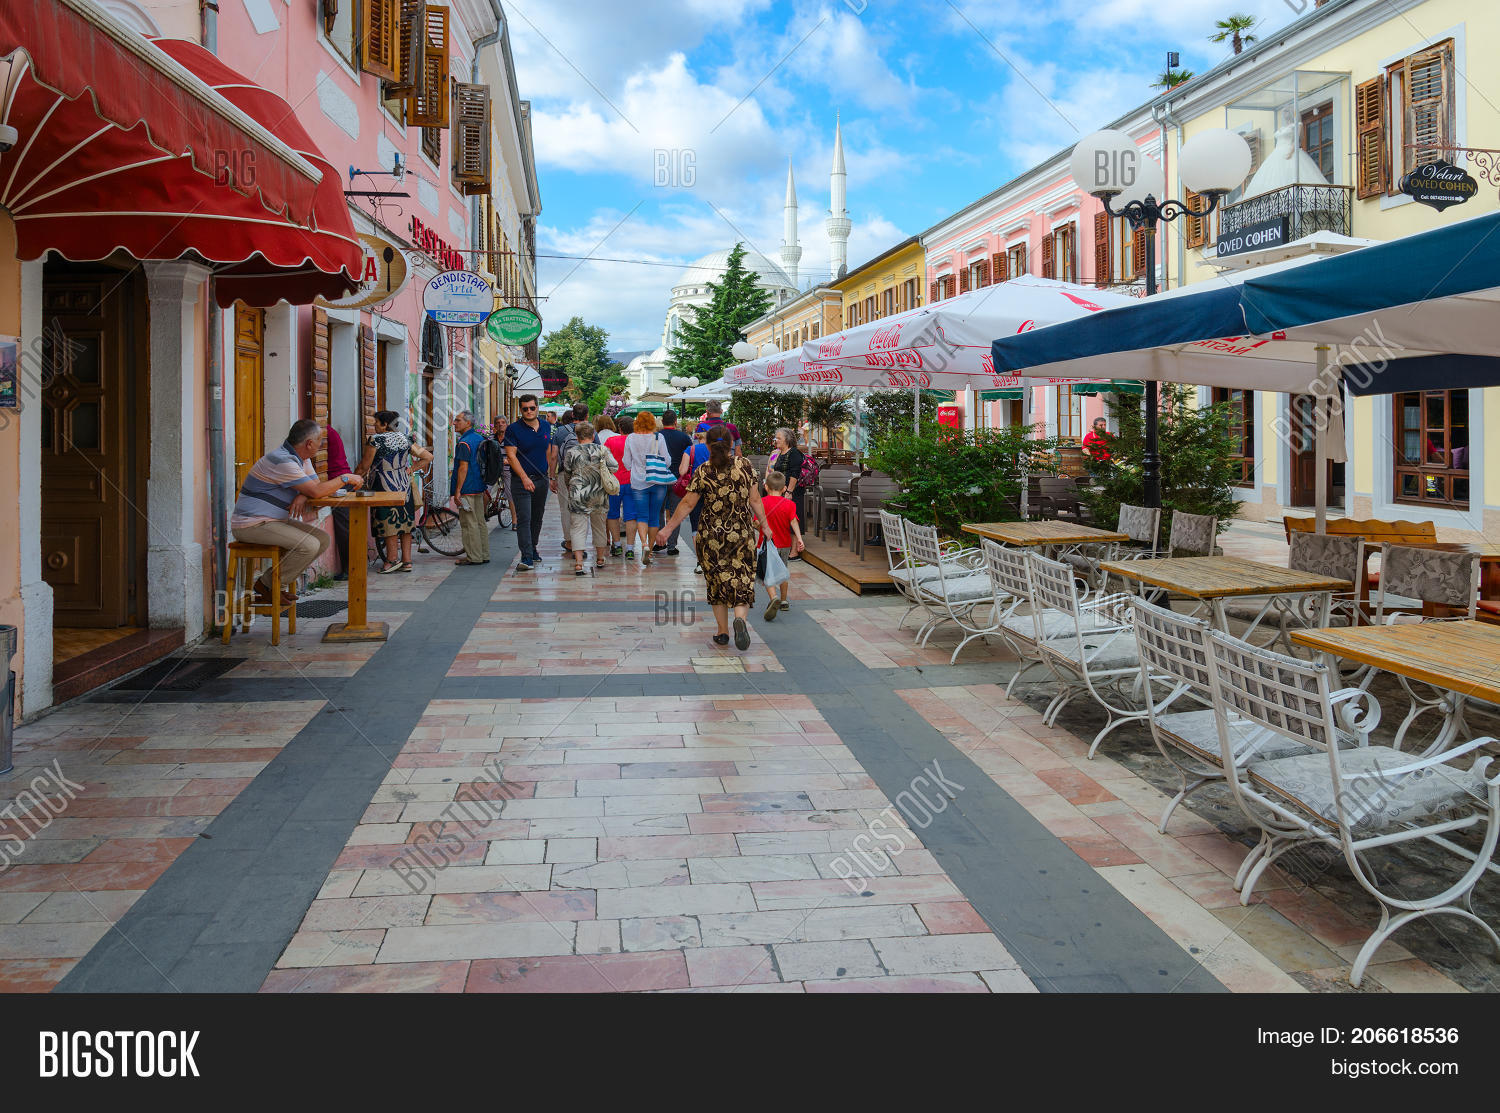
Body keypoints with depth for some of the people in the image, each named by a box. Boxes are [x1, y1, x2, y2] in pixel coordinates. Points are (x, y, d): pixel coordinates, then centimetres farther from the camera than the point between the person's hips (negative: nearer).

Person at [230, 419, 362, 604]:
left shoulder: (302, 459, 11)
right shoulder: (281, 461, -22)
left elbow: (317, 485, 9)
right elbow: (316, 491, -25)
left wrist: (303, 496, -14)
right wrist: (345, 478, -12)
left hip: (276, 521, 10)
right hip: (252, 524, -10)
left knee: (323, 540, 0)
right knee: (309, 545, -23)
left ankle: (280, 583, 4)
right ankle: (266, 585, -6)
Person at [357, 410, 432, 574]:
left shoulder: (376, 440, -10)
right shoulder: (405, 439, 7)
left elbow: (365, 466, -5)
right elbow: (428, 457, 8)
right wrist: (411, 470, 11)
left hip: (385, 487, -6)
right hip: (404, 485, 6)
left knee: (390, 523, 0)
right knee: (405, 523, 9)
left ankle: (392, 559, 3)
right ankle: (407, 561, 11)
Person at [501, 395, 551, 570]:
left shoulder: (546, 427, 9)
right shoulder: (513, 429, -7)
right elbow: (511, 455, -12)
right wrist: (524, 478, -21)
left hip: (541, 479, 5)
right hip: (521, 481, -5)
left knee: (537, 518, 13)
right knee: (524, 519, -10)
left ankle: (532, 550, 29)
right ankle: (526, 558, -14)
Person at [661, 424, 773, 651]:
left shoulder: (702, 473, -8)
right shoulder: (745, 466, -3)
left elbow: (687, 504, -6)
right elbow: (755, 500, 2)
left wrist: (668, 528, 4)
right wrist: (765, 524, 15)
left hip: (712, 536, -1)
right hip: (743, 534, 1)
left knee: (717, 581, 12)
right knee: (742, 580, 6)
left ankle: (723, 632, 16)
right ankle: (740, 618, -21)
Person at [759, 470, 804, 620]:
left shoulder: (762, 502, -5)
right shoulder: (789, 504, -2)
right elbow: (793, 522, -15)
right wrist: (799, 539, -21)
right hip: (785, 545, 3)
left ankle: (774, 599, -31)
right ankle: (783, 601, 33)